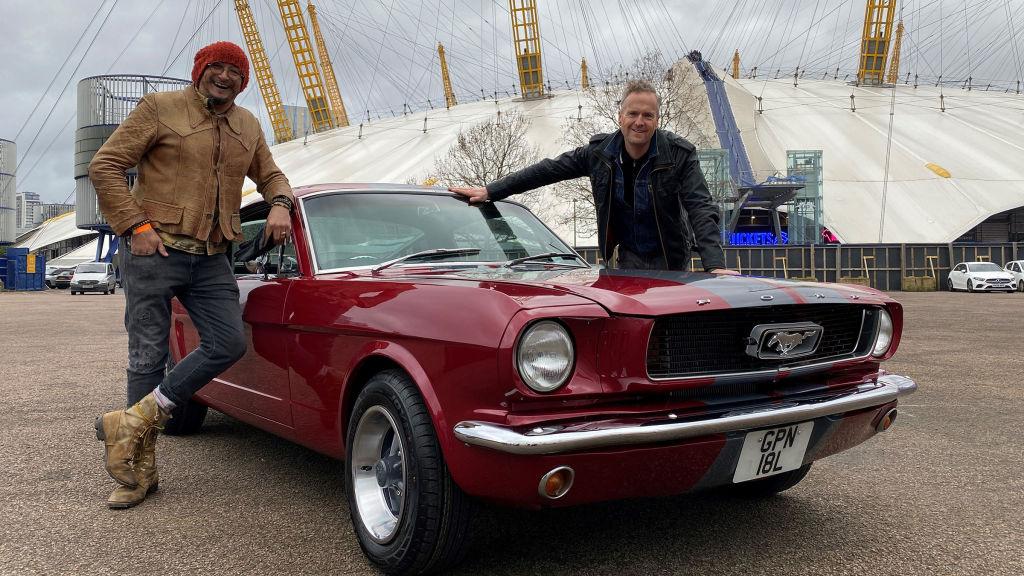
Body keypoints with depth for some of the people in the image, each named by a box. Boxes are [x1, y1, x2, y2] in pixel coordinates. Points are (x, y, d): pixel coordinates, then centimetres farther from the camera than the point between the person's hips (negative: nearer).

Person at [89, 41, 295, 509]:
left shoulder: (247, 126, 13)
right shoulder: (160, 108, -2)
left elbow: (270, 175, 25)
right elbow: (104, 166, -4)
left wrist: (280, 204, 2)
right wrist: (135, 226, -13)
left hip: (211, 260, 5)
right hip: (154, 250, -5)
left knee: (229, 344, -8)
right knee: (147, 358, 0)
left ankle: (134, 421, 3)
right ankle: (142, 471, 12)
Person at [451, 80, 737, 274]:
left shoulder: (680, 154, -14)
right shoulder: (599, 151, -6)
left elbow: (702, 209, -21)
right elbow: (547, 170, 0)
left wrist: (716, 265, -35)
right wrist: (490, 191, -2)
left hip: (671, 263, -2)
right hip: (629, 258, 2)